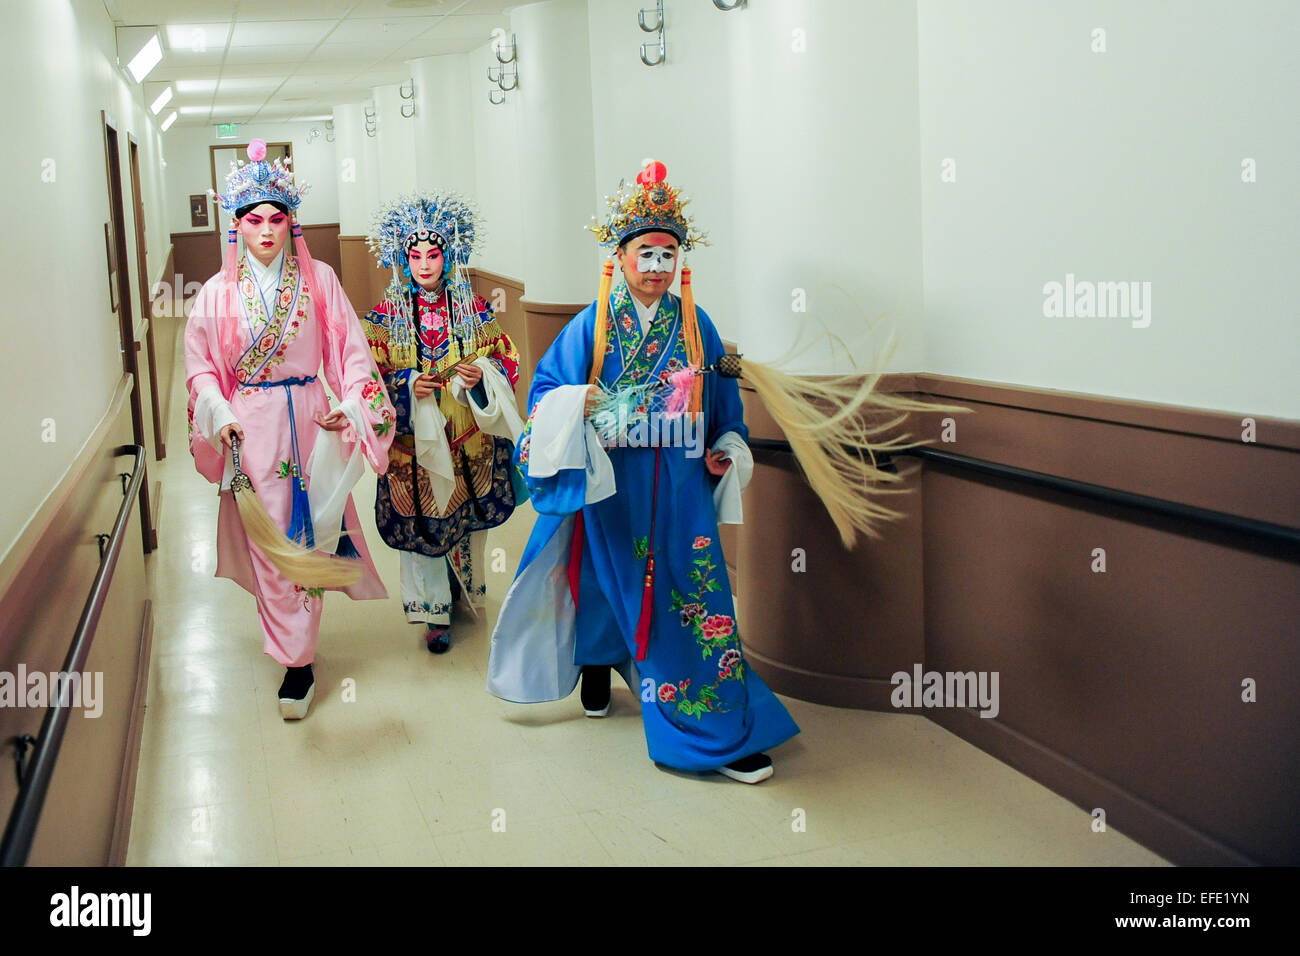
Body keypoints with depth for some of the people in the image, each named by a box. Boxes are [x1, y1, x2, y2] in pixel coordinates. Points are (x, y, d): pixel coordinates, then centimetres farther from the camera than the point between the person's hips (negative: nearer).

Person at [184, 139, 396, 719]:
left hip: (310, 423, 0)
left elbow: (350, 350, 0)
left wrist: (351, 406, -13)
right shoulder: (218, 293, 1)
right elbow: (200, 366, 6)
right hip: (251, 428, 0)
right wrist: (220, 415, -9)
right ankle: (296, 658, 12)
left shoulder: (318, 279, 1)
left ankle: (298, 659, 15)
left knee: (308, 534, 4)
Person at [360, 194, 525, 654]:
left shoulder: (474, 309, 1)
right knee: (421, 521, 3)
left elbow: (506, 359, 4)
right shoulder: (386, 314, -3)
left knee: (469, 517, 14)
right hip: (413, 435, -1)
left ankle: (467, 590, 39)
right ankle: (435, 612, 17)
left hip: (468, 435, 2)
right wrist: (407, 385, -19)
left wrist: (483, 374, -17)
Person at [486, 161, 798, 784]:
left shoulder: (695, 325, 7)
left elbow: (724, 402, 14)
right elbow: (547, 391, -1)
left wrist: (726, 450, -1)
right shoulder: (594, 324, 0)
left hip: (680, 489, 1)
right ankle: (597, 667, 44)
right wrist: (588, 402, -20)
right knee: (608, 582, 13)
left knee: (694, 597, -3)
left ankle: (721, 732, 3)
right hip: (610, 485, -1)